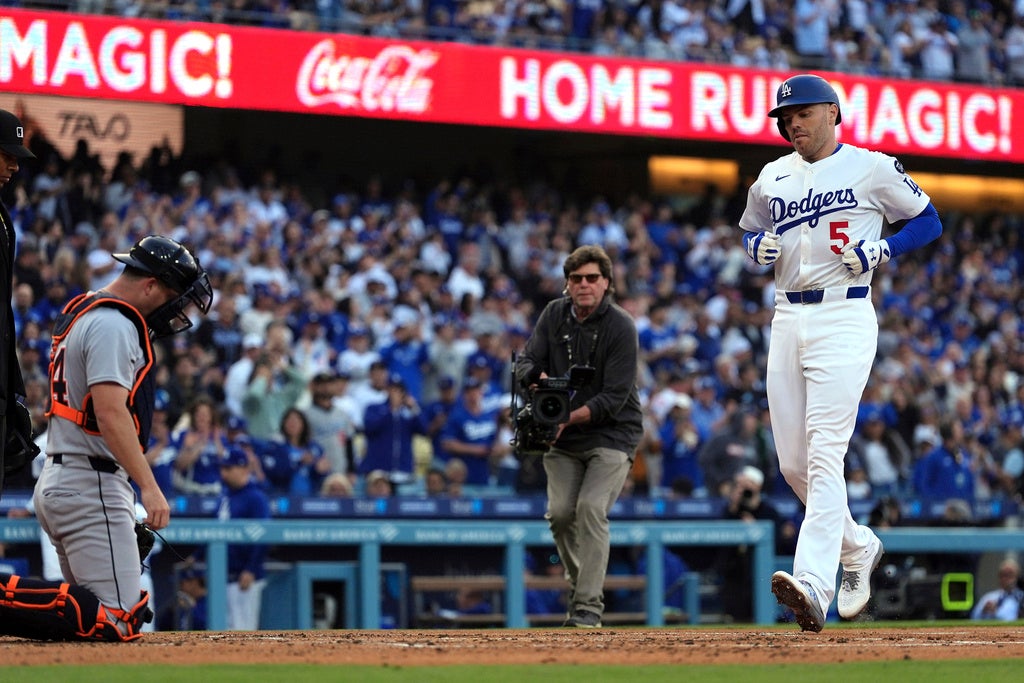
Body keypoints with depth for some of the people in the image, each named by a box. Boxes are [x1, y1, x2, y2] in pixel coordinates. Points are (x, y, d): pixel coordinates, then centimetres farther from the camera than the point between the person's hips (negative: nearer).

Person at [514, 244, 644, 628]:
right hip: (562, 438, 5)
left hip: (612, 434, -5)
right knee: (560, 512, -7)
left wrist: (570, 417, -30)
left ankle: (588, 607, -20)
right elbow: (525, 363, 1)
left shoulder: (621, 327, -14)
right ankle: (580, 582, 18)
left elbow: (614, 398, -19)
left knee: (591, 507, -20)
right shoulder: (555, 315, 2)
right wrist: (538, 378, -23)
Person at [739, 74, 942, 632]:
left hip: (844, 320, -6)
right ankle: (858, 547, 31)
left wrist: (880, 250, -10)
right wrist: (759, 246, 2)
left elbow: (928, 221, 7)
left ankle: (813, 585, -29)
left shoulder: (873, 168, -1)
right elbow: (749, 229, 26)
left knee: (824, 452, -18)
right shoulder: (772, 178, 13)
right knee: (792, 462, 7)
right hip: (787, 320, 6)